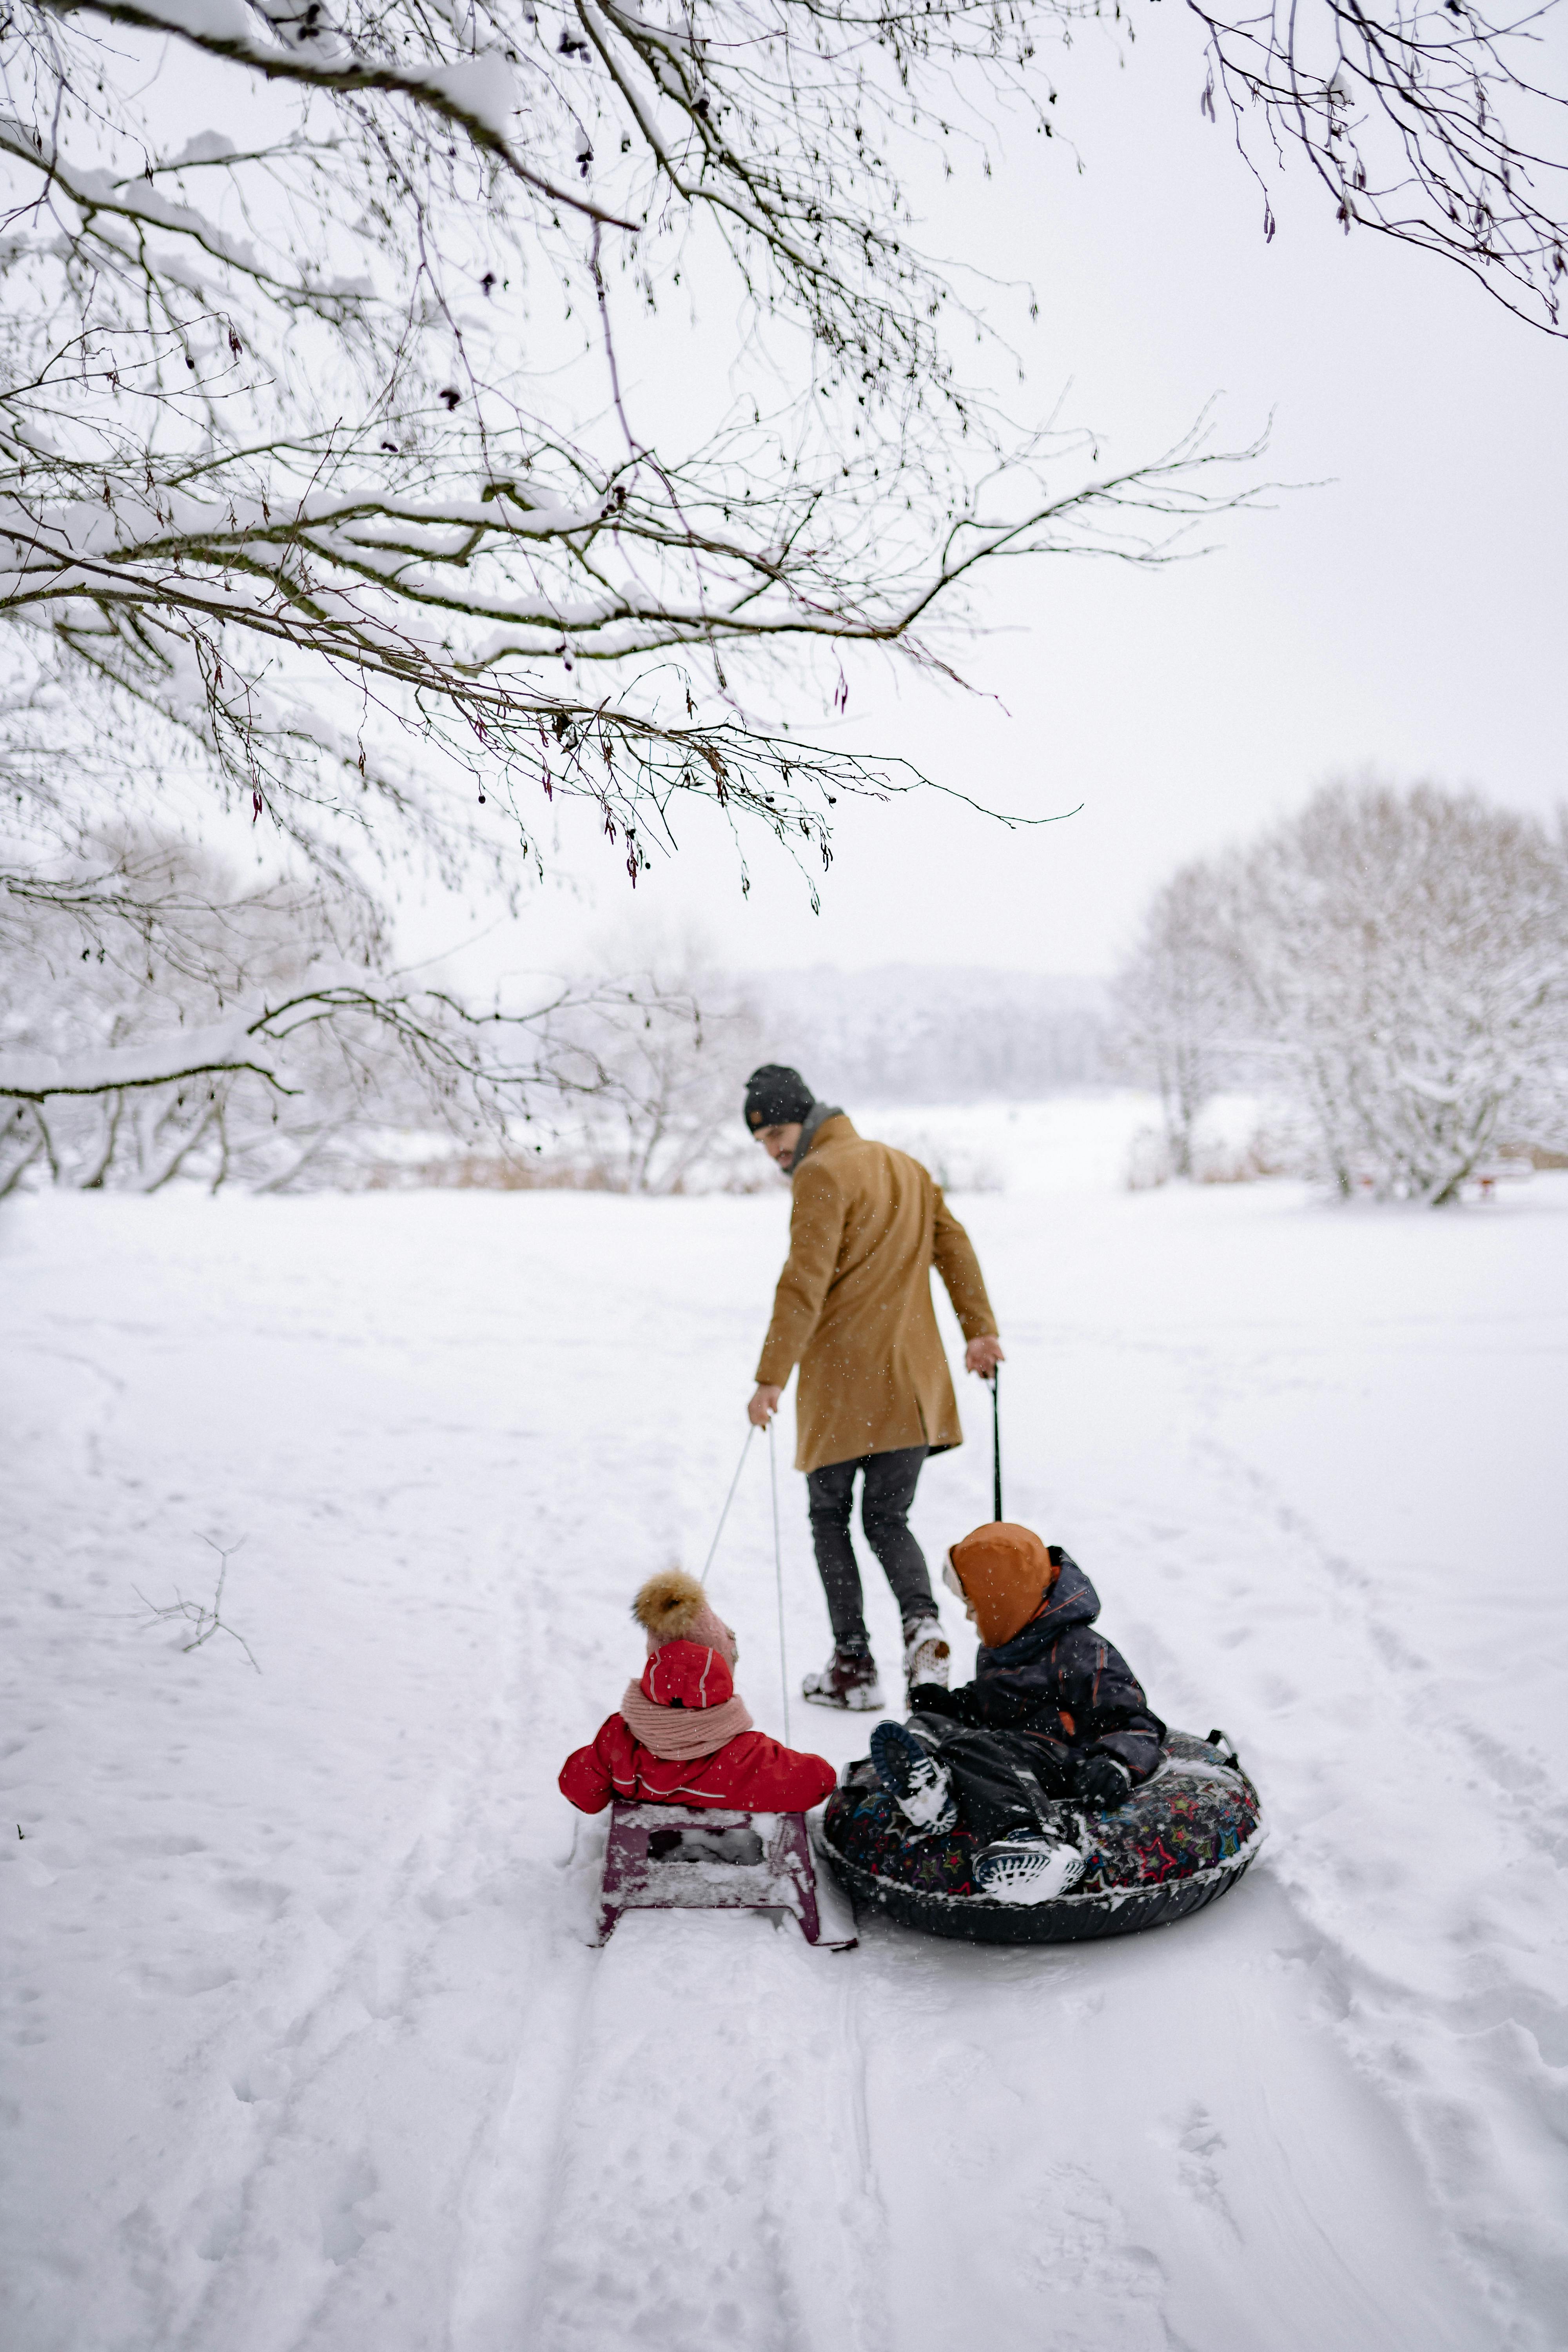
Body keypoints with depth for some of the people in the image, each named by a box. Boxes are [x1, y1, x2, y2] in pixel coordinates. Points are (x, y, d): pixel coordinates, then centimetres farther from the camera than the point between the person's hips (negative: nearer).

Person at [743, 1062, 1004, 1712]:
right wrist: (980, 1331, 13)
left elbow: (805, 1284, -17)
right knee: (888, 1520, 15)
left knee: (830, 1519, 10)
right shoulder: (906, 1166, 16)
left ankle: (853, 1668, 9)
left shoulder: (822, 1175, -9)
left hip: (842, 1381, -7)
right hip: (912, 1383, 7)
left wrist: (771, 1378, -18)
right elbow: (954, 1246, 13)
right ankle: (923, 1626, -11)